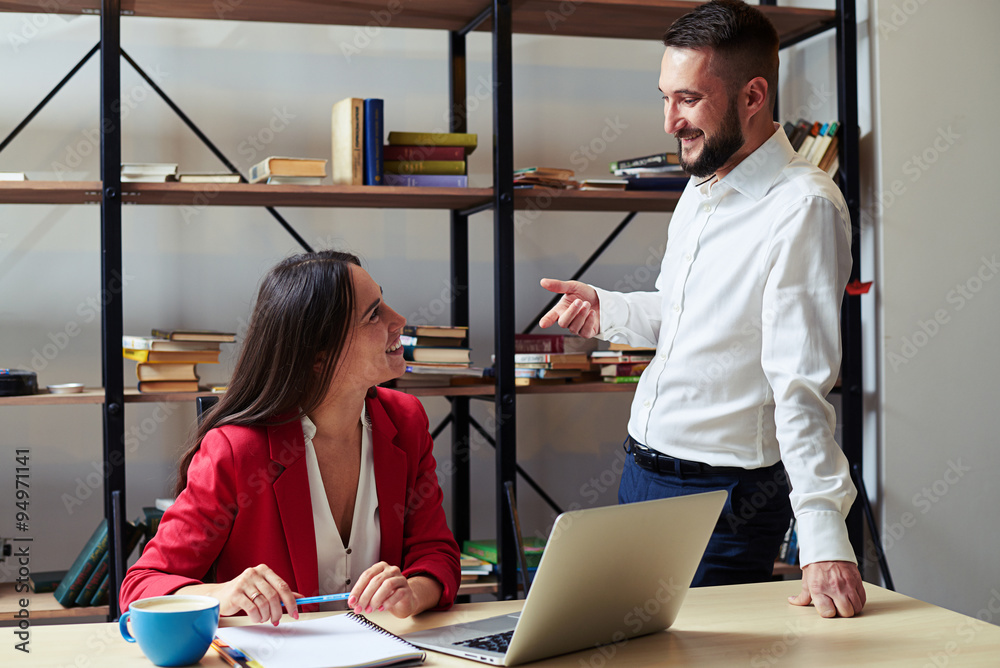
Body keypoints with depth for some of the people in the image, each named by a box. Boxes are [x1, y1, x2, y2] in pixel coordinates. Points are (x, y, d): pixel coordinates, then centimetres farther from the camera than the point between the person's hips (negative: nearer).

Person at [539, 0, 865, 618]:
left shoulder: (804, 207, -20)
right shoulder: (702, 186, 8)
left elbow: (802, 385, -27)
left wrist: (824, 541, -32)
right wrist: (608, 312, 4)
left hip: (724, 497, -9)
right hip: (642, 472, 9)